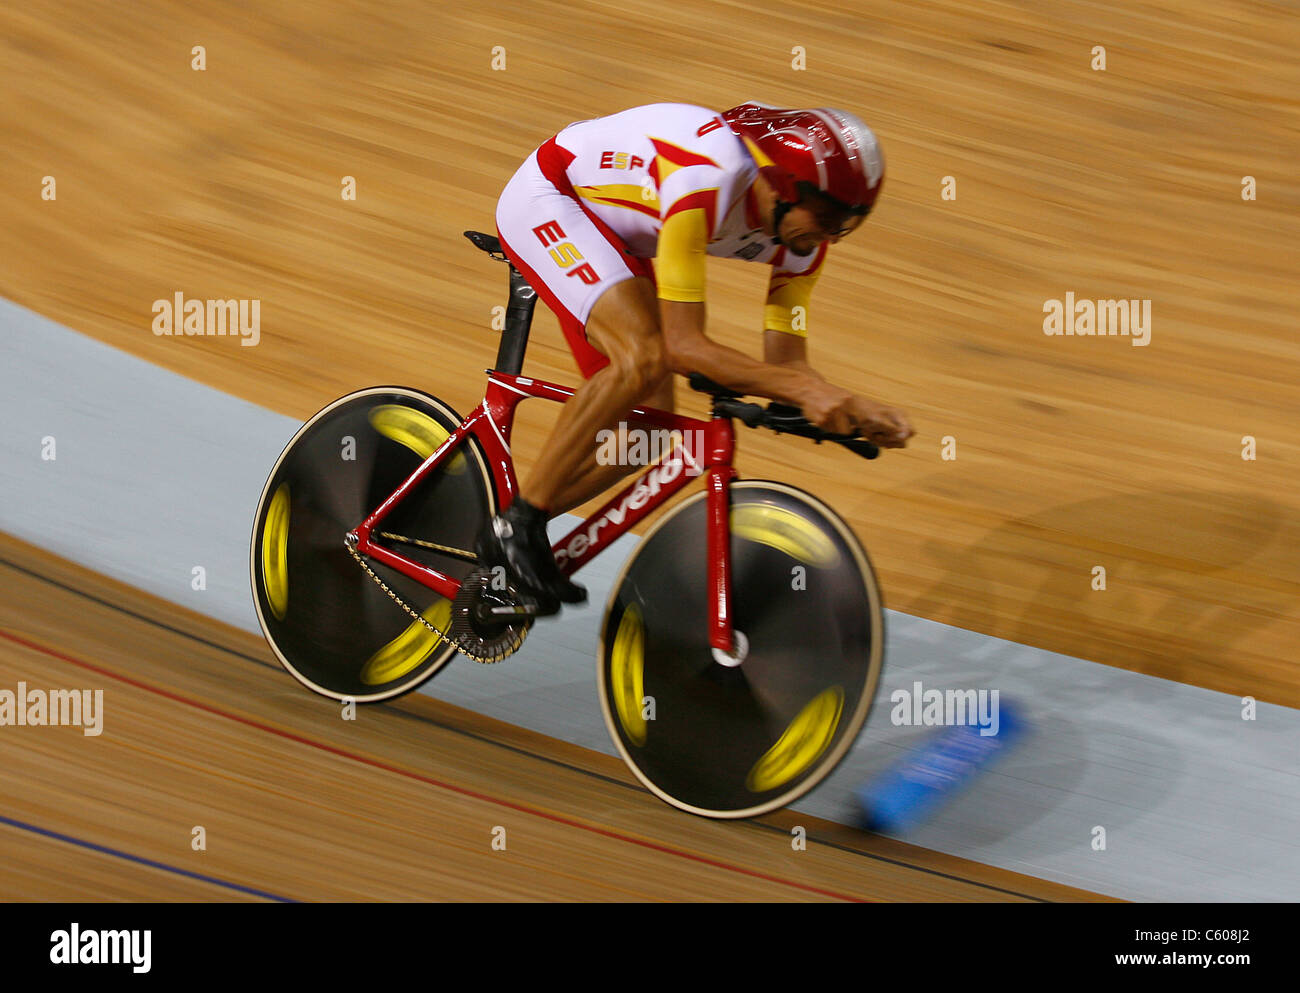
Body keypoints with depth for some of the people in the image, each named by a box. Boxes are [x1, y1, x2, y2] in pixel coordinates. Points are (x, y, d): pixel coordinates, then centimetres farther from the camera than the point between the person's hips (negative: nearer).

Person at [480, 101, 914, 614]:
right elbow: (684, 344, -37)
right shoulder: (705, 181, -38)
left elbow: (784, 361, -8)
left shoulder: (803, 233, -12)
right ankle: (518, 524, -19)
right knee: (643, 357, -31)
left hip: (618, 237, 8)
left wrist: (857, 409, -26)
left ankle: (513, 536, 12)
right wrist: (805, 388, -44)